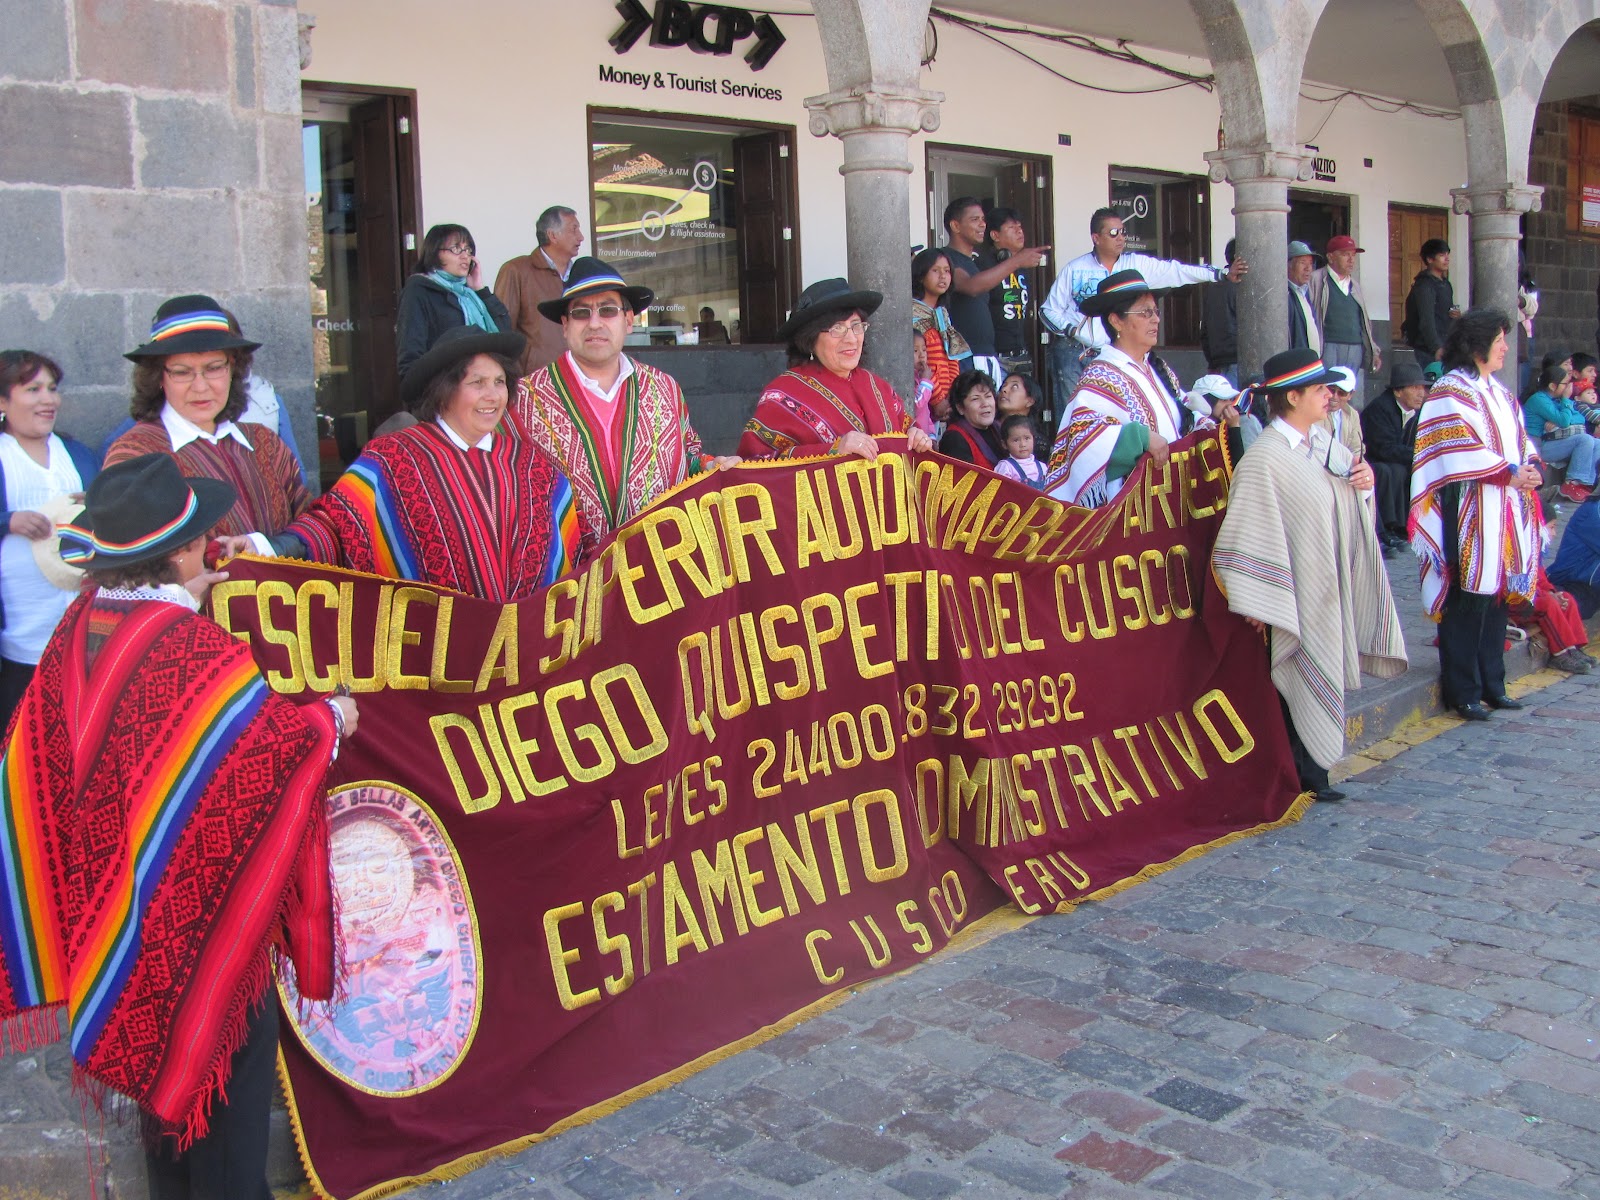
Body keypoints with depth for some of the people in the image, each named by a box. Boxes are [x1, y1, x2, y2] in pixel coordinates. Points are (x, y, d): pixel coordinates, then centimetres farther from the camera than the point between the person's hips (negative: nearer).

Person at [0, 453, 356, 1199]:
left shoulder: (82, 624, -5)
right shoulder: (196, 650, -28)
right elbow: (271, 737, -24)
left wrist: (174, 605, 14)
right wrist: (329, 719, -5)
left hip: (111, 887, 8)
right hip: (200, 900, -8)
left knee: (155, 1031, 24)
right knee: (224, 1041, 11)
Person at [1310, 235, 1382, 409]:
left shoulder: (1355, 283, 20)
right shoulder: (1316, 279, 0)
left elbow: (1365, 321, 24)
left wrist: (1374, 351, 16)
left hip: (1357, 351, 6)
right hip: (1329, 349, -6)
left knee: (1356, 406, 4)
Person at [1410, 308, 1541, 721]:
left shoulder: (1498, 391, 18)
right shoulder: (1450, 392, -9)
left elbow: (1519, 438, 17)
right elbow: (1461, 450, -17)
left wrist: (1530, 467, -3)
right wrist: (1509, 473, -18)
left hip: (1505, 512, 8)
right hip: (1469, 513, -8)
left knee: (1496, 597, 11)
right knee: (1467, 601, -5)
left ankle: (1490, 684, 21)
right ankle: (1462, 691, 2)